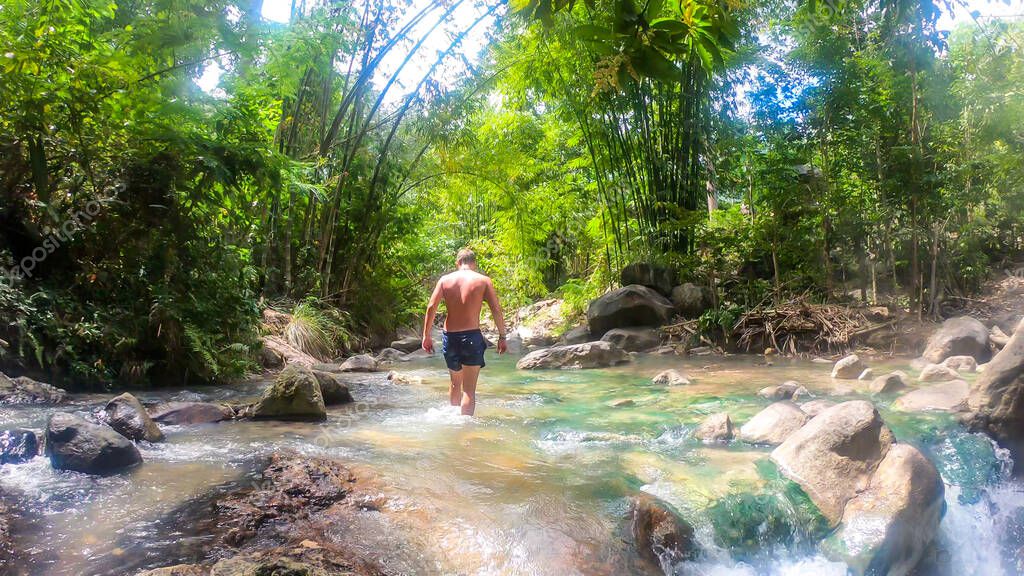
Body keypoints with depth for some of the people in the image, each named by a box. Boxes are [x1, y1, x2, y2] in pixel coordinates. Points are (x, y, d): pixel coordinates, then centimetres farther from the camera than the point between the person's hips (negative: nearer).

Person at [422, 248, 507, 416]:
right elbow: (496, 310, -6)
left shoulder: (445, 279, 4)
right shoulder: (483, 281, -1)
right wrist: (502, 336, 2)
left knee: (455, 382, 24)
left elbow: (431, 307, -3)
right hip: (472, 336, -3)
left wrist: (426, 335, 2)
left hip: (449, 336, 3)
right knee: (469, 389, 0)